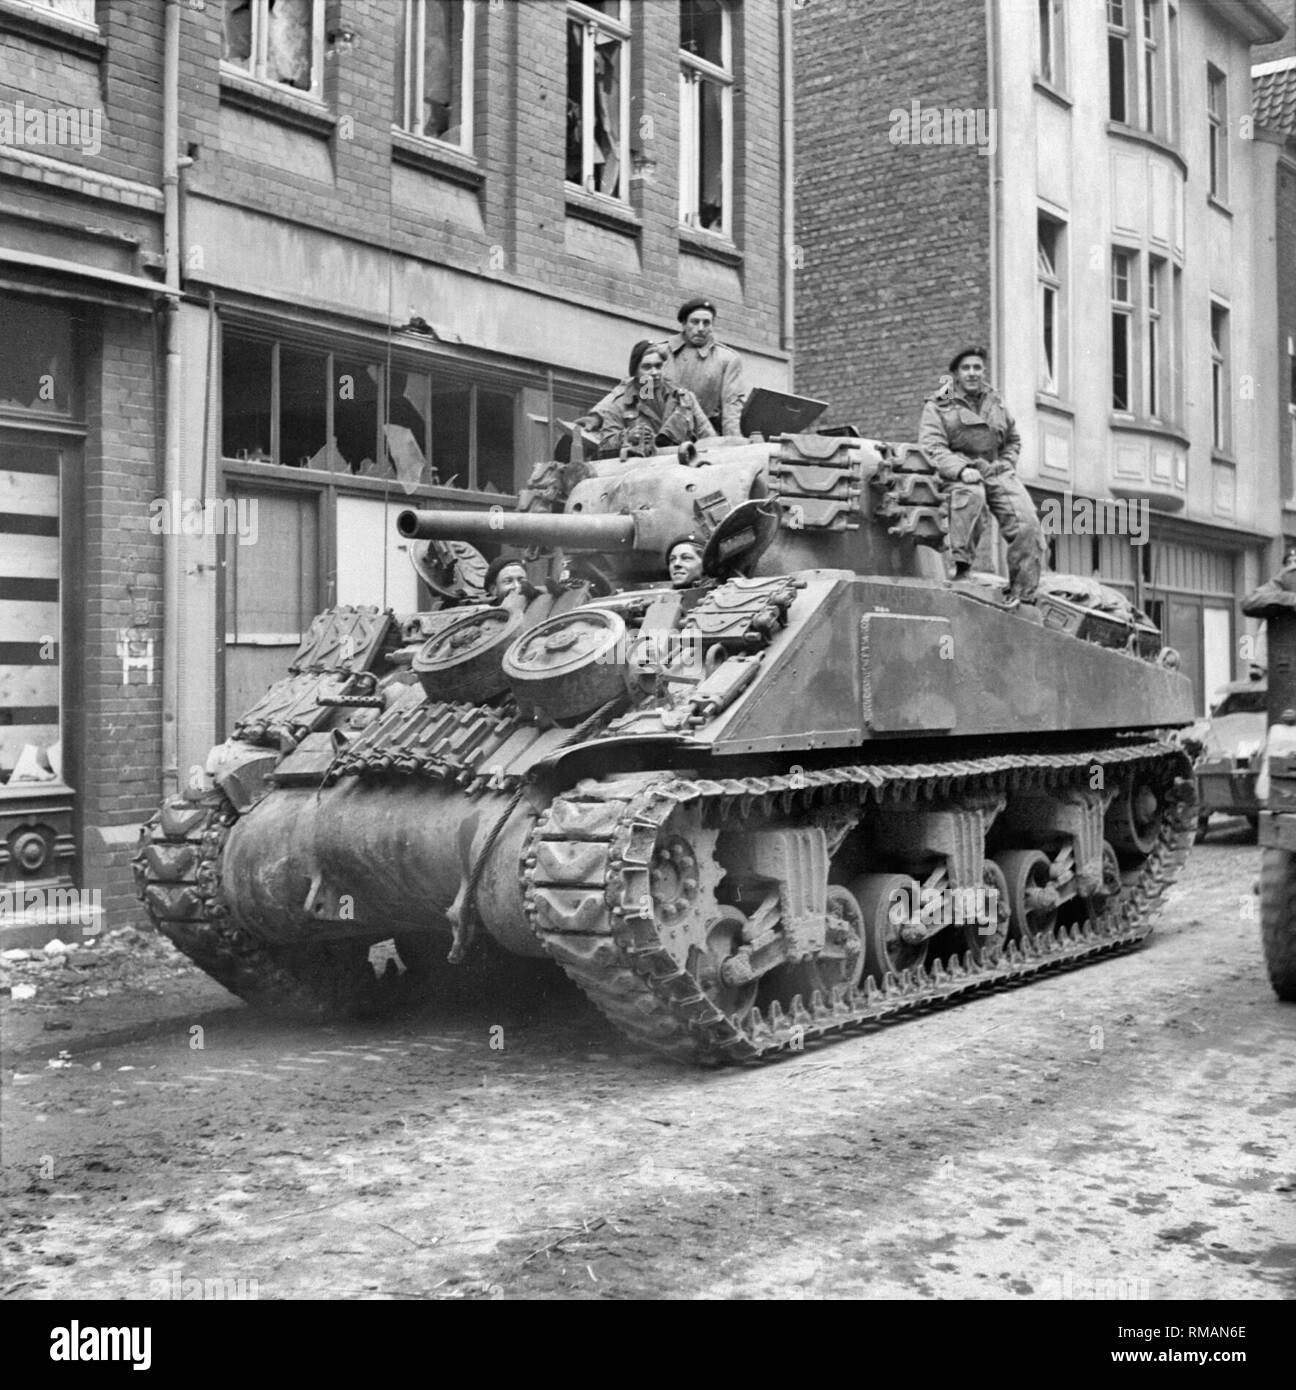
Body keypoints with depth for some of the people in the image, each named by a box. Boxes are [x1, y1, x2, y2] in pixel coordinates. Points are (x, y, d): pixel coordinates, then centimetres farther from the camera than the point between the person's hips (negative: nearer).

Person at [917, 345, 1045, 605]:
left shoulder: (995, 403, 19)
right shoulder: (938, 406, 2)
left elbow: (1013, 439, 31)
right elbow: (932, 446, -11)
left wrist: (1004, 464, 11)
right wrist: (962, 469, -27)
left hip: (996, 472, 4)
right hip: (958, 473, -4)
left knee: (1028, 524, -16)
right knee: (972, 493, -41)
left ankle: (1022, 595, -7)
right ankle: (961, 564, -30)